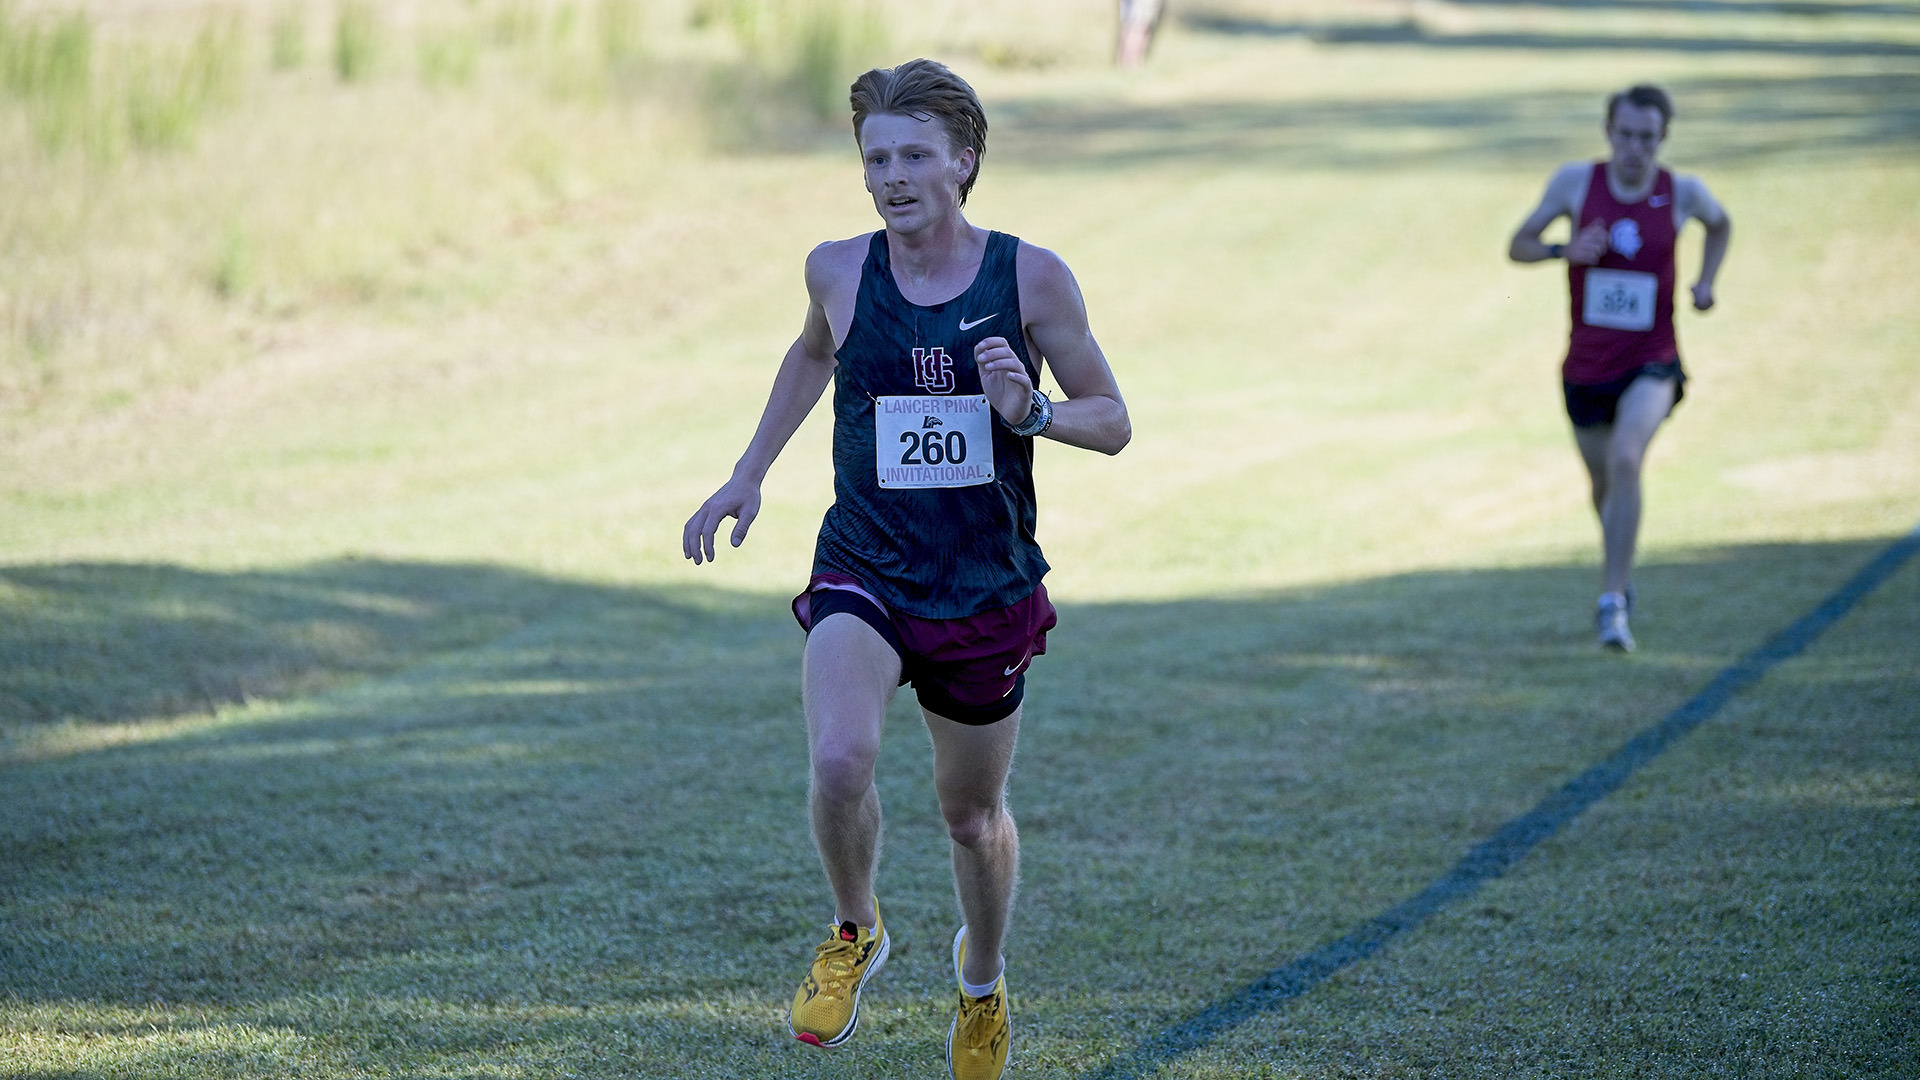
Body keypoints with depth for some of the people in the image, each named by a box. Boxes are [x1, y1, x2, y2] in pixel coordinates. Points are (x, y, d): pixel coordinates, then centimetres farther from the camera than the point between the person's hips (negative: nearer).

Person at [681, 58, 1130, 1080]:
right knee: (839, 763, -28)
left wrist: (1031, 411, -21)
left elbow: (1112, 422, -1)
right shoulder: (839, 270, -4)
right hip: (862, 574, 0)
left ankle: (983, 978, 47)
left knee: (973, 817, 15)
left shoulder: (1032, 277, -8)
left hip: (987, 595, 0)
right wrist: (749, 474, 17)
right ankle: (855, 934, 3)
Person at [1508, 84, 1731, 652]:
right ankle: (1623, 572, 48)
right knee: (1604, 485, 16)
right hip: (1586, 366, 2)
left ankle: (1613, 601, -24)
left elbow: (1721, 224, 19)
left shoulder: (1684, 193, -5)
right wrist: (1564, 249, -19)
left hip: (1651, 361, -2)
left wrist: (1705, 283, 4)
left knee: (1624, 461, -27)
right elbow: (1517, 246, 1)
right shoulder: (1576, 181, -6)